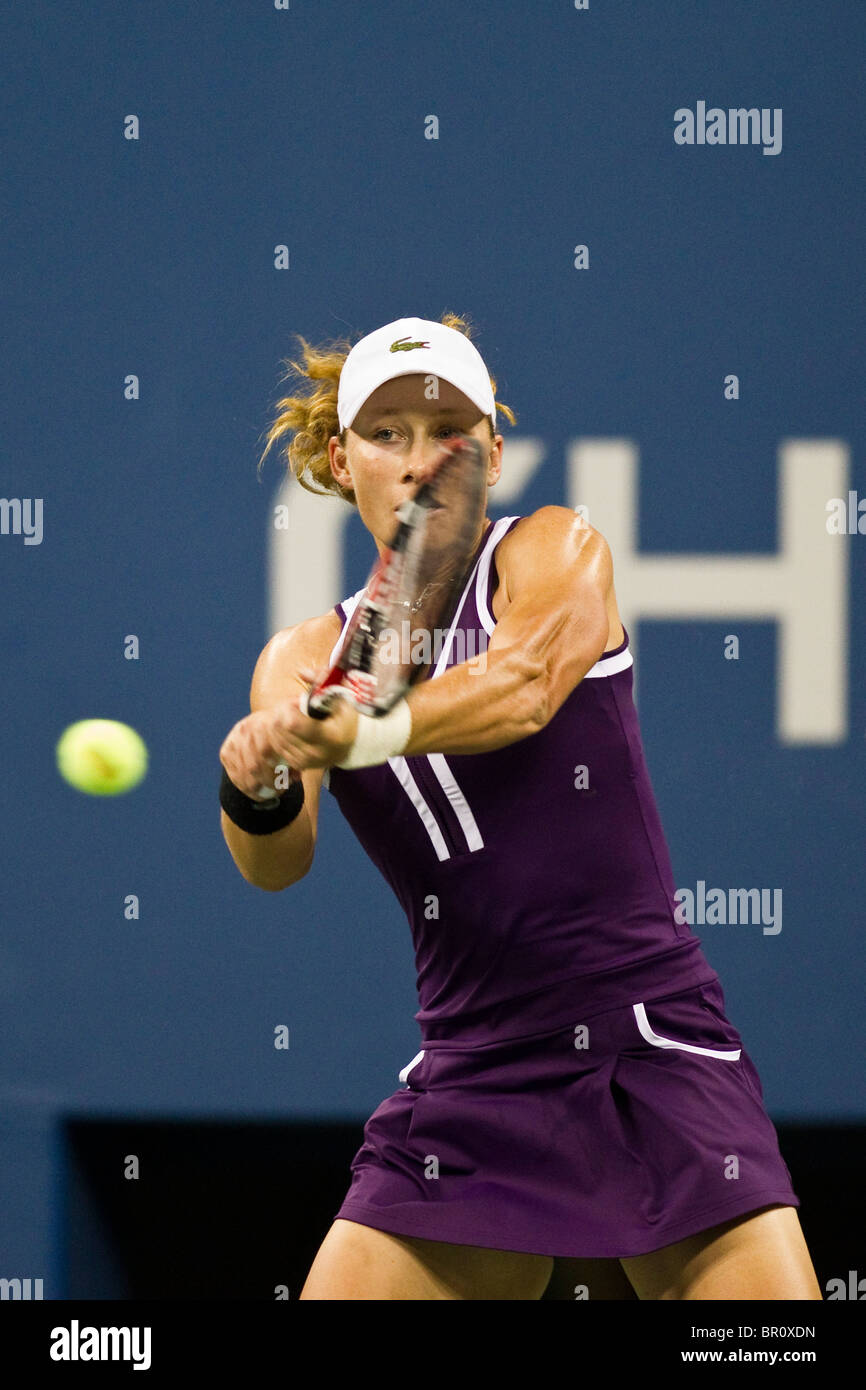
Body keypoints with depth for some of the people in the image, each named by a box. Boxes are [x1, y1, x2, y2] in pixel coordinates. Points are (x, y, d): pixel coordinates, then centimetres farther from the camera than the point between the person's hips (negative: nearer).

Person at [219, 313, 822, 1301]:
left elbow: (523, 688, -19)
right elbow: (278, 862, -8)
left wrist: (361, 732, -37)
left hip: (656, 1045, -2)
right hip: (470, 1080, 2)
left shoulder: (556, 551, 4)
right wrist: (259, 789, -31)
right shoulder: (306, 658, 10)